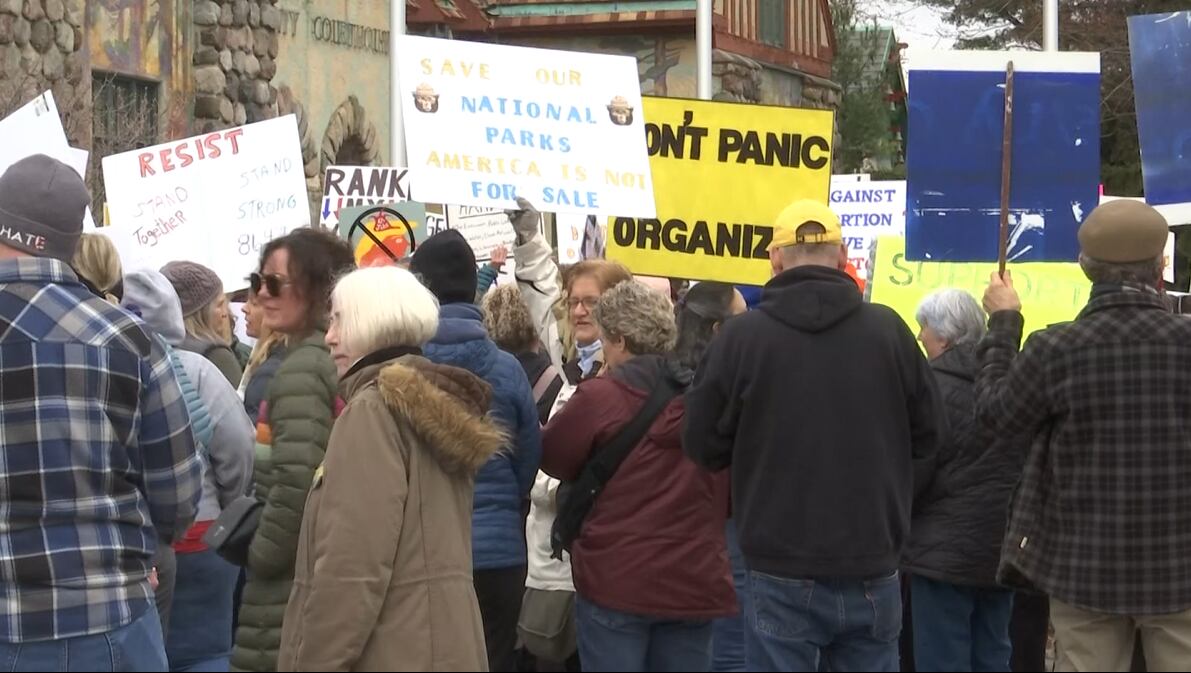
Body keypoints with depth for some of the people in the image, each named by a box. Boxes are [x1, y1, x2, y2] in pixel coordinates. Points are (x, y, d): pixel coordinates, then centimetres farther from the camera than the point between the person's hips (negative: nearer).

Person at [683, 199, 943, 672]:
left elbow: (703, 445, 0)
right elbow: (926, 438, 7)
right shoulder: (888, 329, -3)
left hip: (783, 575, -2)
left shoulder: (741, 335, -9)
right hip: (872, 571, 2)